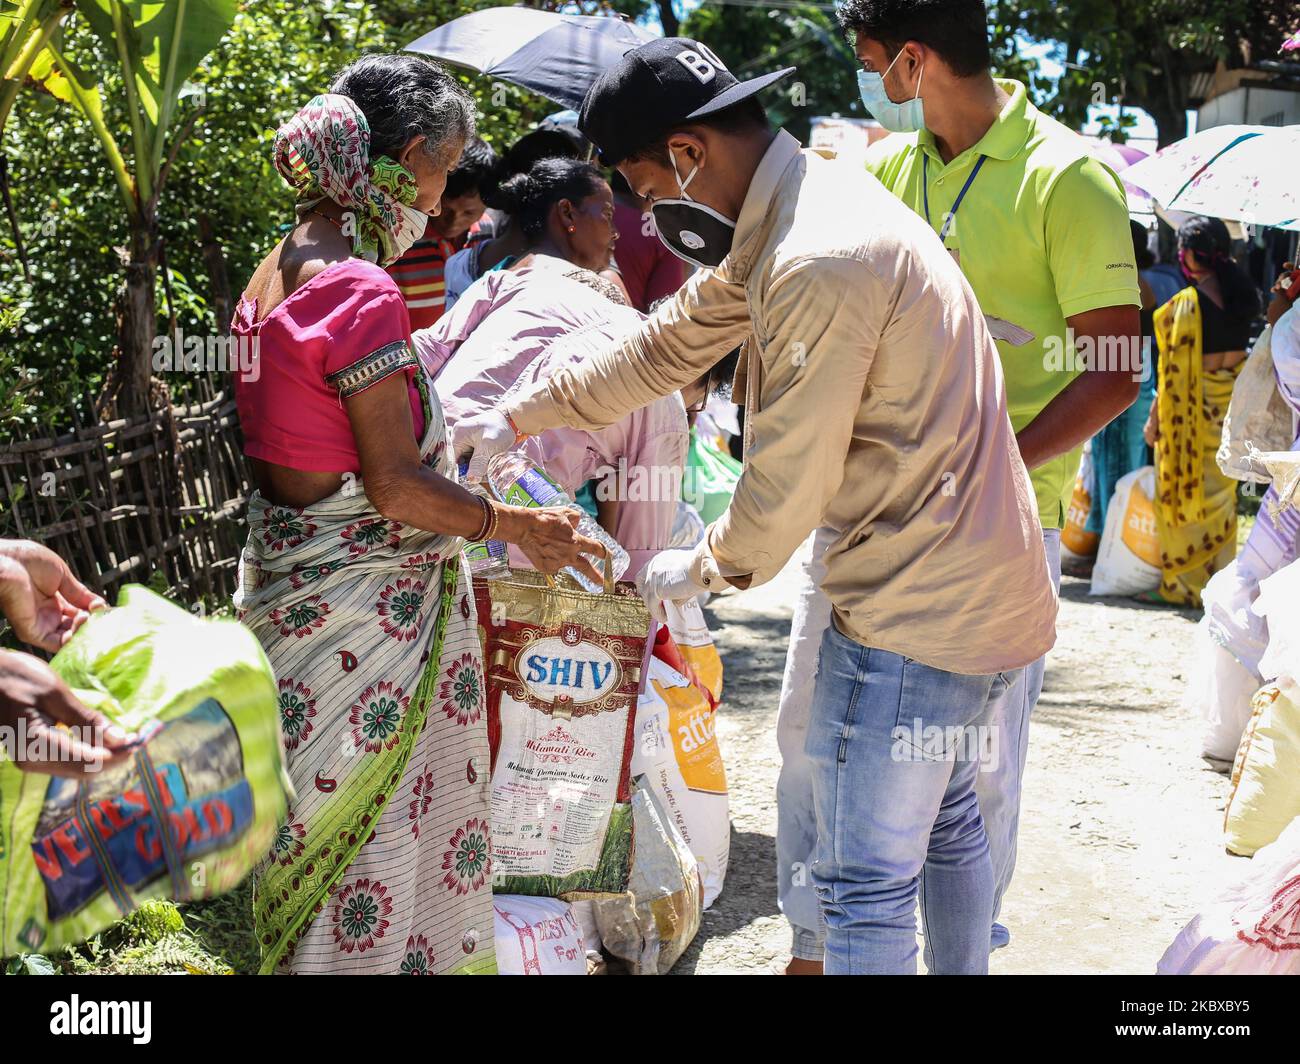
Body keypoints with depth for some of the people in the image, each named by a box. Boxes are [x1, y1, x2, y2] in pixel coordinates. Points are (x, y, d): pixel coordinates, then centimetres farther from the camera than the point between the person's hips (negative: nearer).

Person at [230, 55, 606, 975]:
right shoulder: (360, 289, -20)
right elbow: (395, 486, -20)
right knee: (382, 832, 3)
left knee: (321, 828, 19)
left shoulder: (273, 275, 8)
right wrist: (517, 526, -8)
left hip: (289, 578, 9)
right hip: (367, 606, -9)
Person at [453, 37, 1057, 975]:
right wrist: (519, 416, 22)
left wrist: (700, 570, -1)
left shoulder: (818, 264, -26)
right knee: (945, 818, 27)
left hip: (915, 613, -11)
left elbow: (787, 488, -20)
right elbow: (670, 342, 19)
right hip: (983, 586, 11)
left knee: (866, 882, 0)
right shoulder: (798, 210, 8)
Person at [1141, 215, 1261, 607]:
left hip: (1193, 407, -6)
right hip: (1232, 404, 7)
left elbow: (1174, 368, -16)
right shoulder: (1242, 293, 1)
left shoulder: (1186, 303, -18)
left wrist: (1154, 418, -10)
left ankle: (1183, 585, 11)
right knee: (1220, 493, 15)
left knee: (1185, 493, 4)